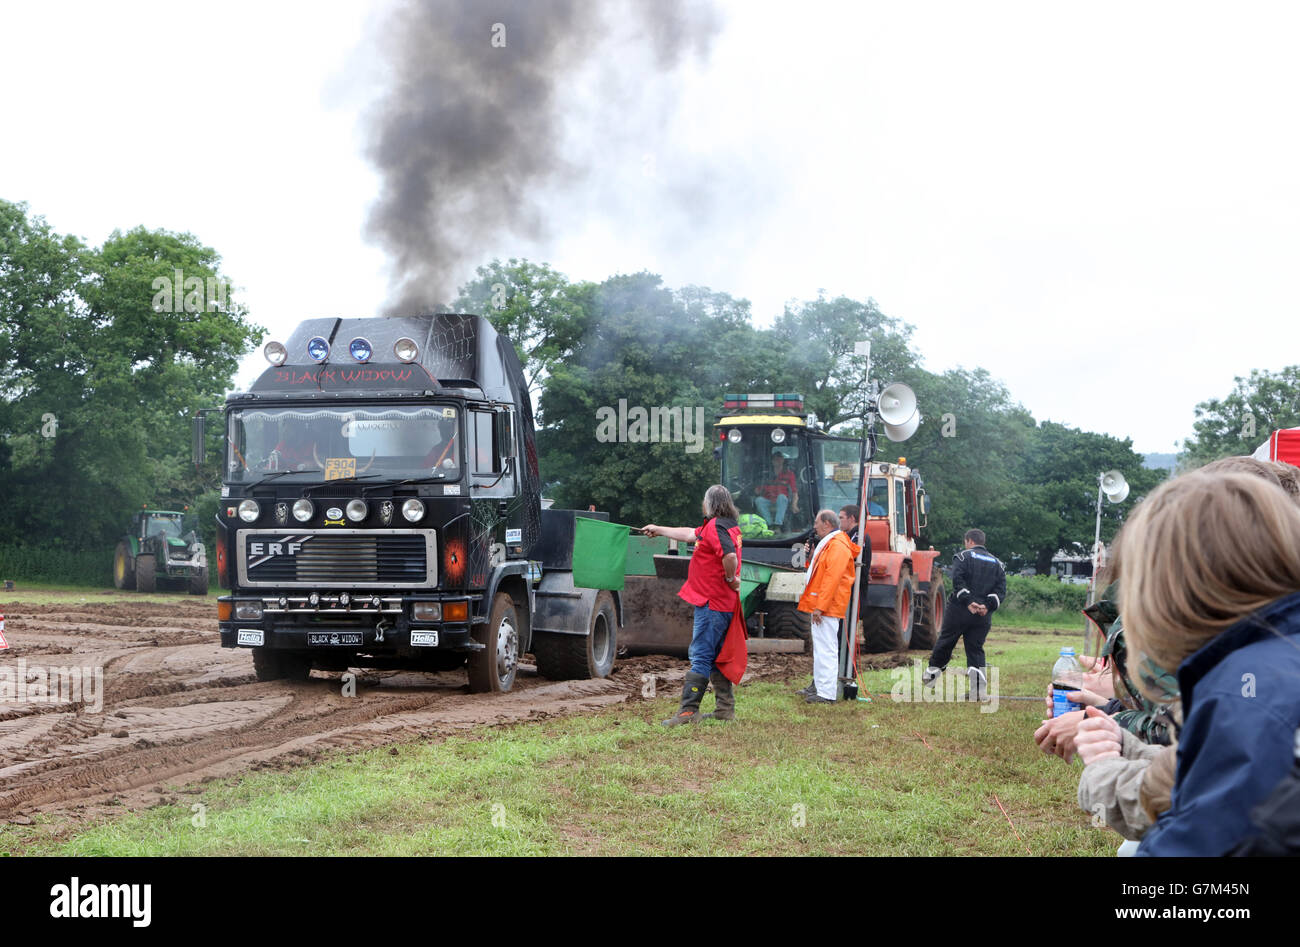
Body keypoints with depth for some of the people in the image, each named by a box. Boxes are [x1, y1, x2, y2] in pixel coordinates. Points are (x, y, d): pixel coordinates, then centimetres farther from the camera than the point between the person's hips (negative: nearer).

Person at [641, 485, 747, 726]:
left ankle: (688, 710, -10)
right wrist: (658, 530, 39)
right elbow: (690, 534, 31)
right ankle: (726, 709, 18)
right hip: (725, 604, 10)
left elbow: (730, 556, -32)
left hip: (711, 603, -10)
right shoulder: (729, 526, 17)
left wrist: (730, 578, -14)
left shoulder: (716, 527, -15)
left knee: (700, 656, -9)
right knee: (717, 657, 15)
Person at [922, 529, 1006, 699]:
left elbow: (957, 580, -15)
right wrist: (988, 605, -6)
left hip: (959, 610, -3)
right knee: (976, 649, 6)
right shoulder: (996, 562, 15)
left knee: (945, 642, 12)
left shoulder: (964, 556, 1)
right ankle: (978, 689, -8)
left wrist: (968, 601, -16)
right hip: (983, 615, 3)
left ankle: (931, 675, 25)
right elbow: (1001, 588, 4)